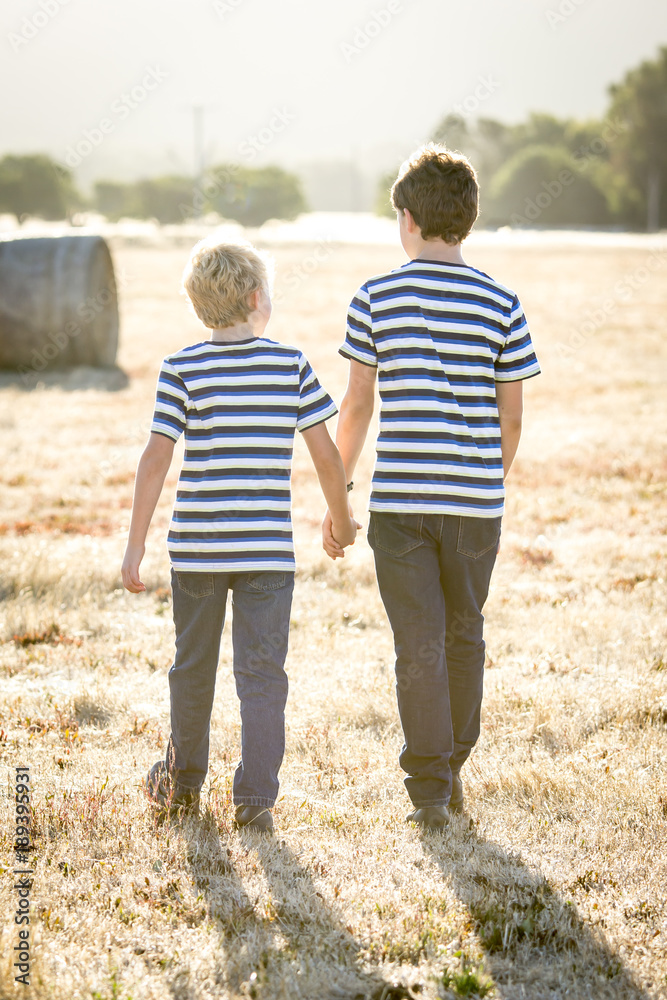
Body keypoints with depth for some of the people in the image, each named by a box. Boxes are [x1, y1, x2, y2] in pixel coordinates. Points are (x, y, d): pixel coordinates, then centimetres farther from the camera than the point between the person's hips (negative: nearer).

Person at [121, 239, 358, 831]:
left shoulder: (182, 370, -3)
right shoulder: (292, 365, -1)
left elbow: (156, 459, -8)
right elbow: (326, 454, 0)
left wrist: (135, 545, -5)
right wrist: (342, 519, 15)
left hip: (196, 548, 1)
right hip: (268, 549, -1)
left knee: (193, 666, 16)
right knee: (262, 672, 3)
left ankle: (183, 782, 32)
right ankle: (255, 797, -4)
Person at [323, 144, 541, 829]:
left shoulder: (375, 299, -3)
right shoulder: (502, 305, 0)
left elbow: (356, 408, -2)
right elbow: (511, 419, 3)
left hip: (399, 498, -1)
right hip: (476, 502, 2)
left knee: (419, 646, 2)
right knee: (464, 635, 17)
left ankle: (429, 791, 1)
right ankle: (453, 769, 28)